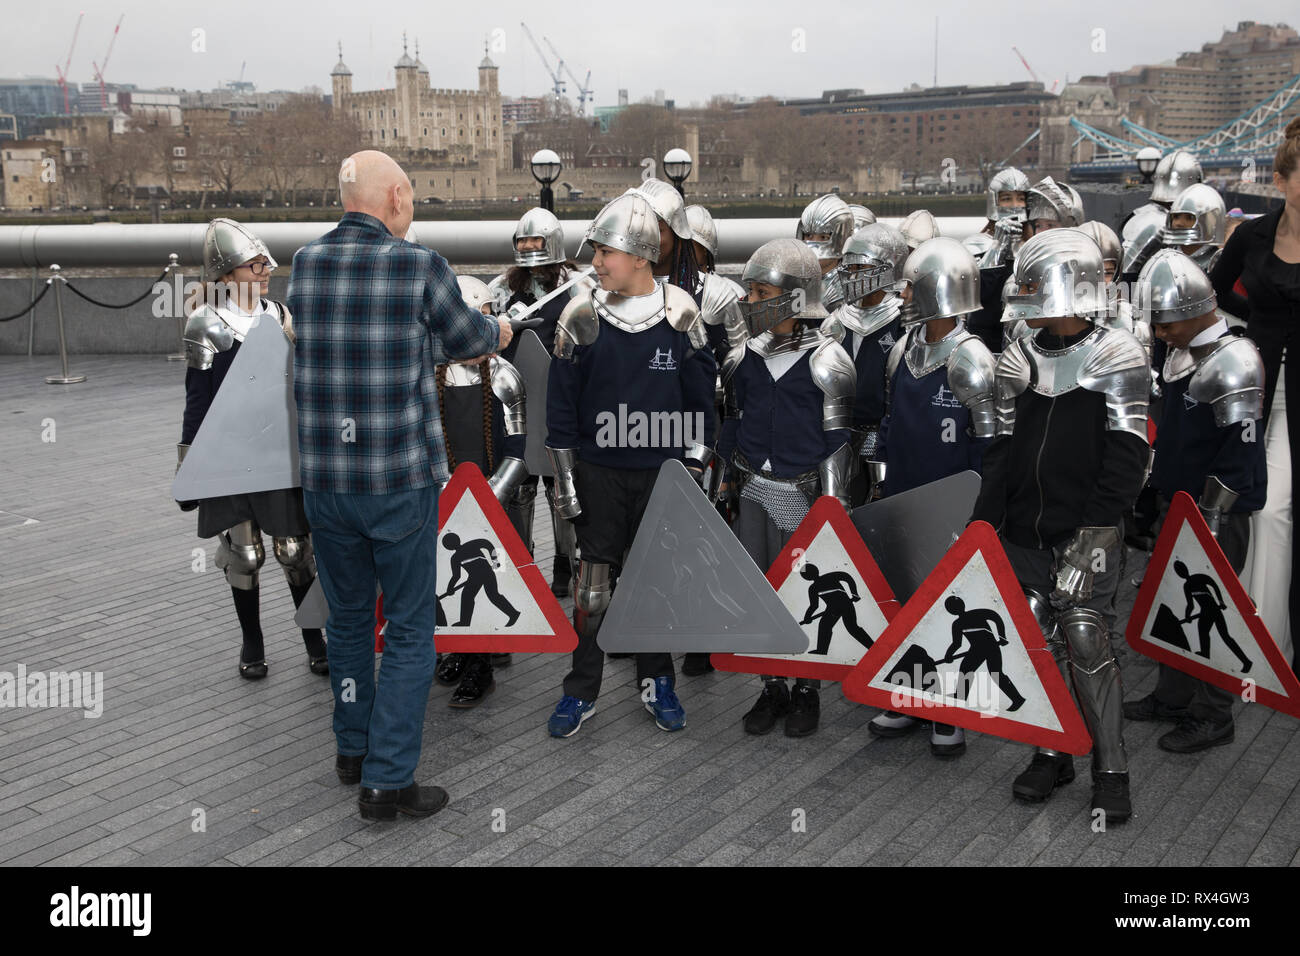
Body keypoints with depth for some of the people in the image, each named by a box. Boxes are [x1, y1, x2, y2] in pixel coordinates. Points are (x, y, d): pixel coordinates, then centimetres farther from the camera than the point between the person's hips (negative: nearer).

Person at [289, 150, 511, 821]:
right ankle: (386, 780, 10)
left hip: (324, 481, 5)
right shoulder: (420, 266, -10)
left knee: (347, 618, 19)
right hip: (400, 480, -4)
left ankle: (353, 751, 34)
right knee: (410, 630, 7)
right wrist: (497, 331, 31)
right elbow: (464, 339, 7)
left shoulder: (302, 264, 2)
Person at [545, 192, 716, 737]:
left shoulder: (680, 314, -3)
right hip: (598, 469, 0)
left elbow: (700, 396, 4)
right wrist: (563, 476, -1)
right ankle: (582, 689, 16)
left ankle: (657, 681, 26)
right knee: (593, 577, 3)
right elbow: (561, 401, 1)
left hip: (662, 468, 0)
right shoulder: (581, 317, -3)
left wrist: (694, 466, 2)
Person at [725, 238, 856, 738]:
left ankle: (806, 691, 23)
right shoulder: (743, 358, 6)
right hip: (752, 490, 5)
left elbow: (838, 442, -7)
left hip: (802, 494, -5)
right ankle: (772, 688, 25)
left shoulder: (826, 362, -9)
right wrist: (725, 482, 15)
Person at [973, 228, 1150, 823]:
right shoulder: (1019, 360, 10)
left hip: (1086, 531, -5)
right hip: (1025, 531, 5)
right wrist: (982, 524, 4)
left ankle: (1111, 768, 8)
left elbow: (1125, 459, -9)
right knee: (1036, 641, 6)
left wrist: (1093, 533, -16)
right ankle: (1053, 753, 22)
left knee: (1086, 641, -7)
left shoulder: (1117, 358, -5)